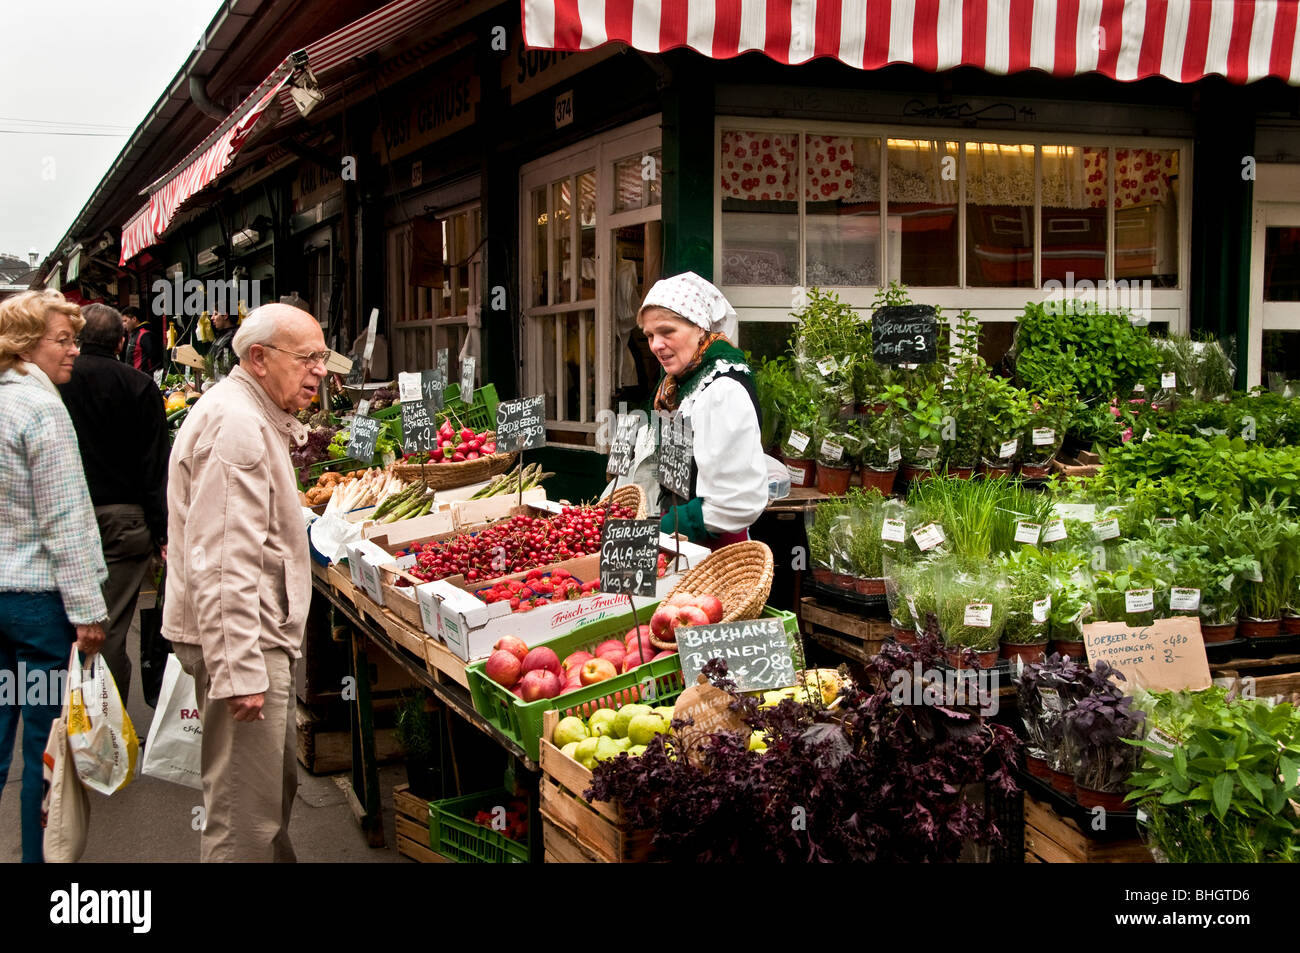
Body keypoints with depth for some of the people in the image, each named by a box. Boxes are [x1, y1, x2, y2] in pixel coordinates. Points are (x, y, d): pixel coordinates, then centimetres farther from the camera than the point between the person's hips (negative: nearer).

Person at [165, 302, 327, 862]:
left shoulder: (255, 417, 17)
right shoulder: (235, 426, -19)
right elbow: (224, 563, -26)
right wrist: (240, 672, -28)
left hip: (259, 634, 11)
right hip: (242, 642, -11)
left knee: (279, 778, 21)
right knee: (246, 811, -5)